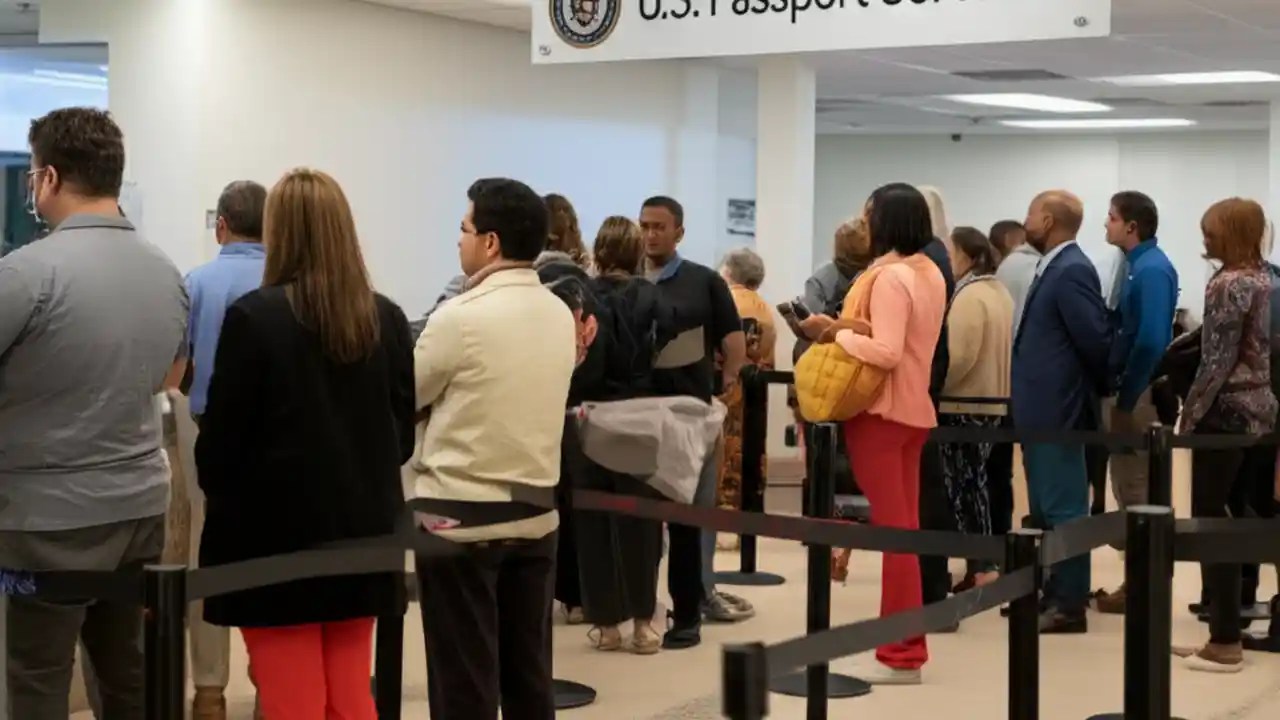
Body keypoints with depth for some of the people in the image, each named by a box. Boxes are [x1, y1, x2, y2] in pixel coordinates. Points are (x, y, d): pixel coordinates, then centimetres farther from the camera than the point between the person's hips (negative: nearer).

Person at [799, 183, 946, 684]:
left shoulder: (890, 276, -17)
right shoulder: (932, 274, 10)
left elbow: (886, 352, -25)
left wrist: (838, 334, -12)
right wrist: (846, 329, 8)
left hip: (882, 412, -9)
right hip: (914, 409, 9)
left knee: (892, 530, -4)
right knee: (906, 529, 12)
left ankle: (899, 656, 1)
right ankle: (909, 648, 18)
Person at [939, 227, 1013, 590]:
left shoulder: (969, 295, -16)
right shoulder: (998, 291, 14)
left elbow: (957, 356, -23)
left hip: (964, 405, -10)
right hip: (991, 402, 10)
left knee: (962, 483, -5)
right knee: (974, 480, 14)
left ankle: (977, 566, -4)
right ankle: (980, 563, 17)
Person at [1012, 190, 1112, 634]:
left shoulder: (1071, 271, -17)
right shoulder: (1054, 269, 14)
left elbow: (1097, 339, -20)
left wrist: (1099, 389, -5)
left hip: (1057, 410, -10)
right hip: (1043, 408, 10)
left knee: (1063, 509, -4)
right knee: (1046, 509, 17)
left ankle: (1070, 606, 2)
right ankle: (1053, 594, 26)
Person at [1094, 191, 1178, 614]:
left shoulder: (1152, 270, -17)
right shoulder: (1137, 266, 13)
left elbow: (1151, 340, -25)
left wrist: (1126, 398, -19)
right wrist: (1119, 394, 11)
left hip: (1138, 394, -10)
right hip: (1129, 390, 10)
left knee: (1137, 491, -3)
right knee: (1131, 488, 14)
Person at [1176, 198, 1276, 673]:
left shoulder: (1228, 284, -15)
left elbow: (1217, 362, -18)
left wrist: (1188, 416, -11)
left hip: (1228, 411, -9)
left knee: (1209, 522, -4)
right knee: (1240, 517, 13)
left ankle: (1224, 642, -3)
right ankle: (1234, 623, 17)